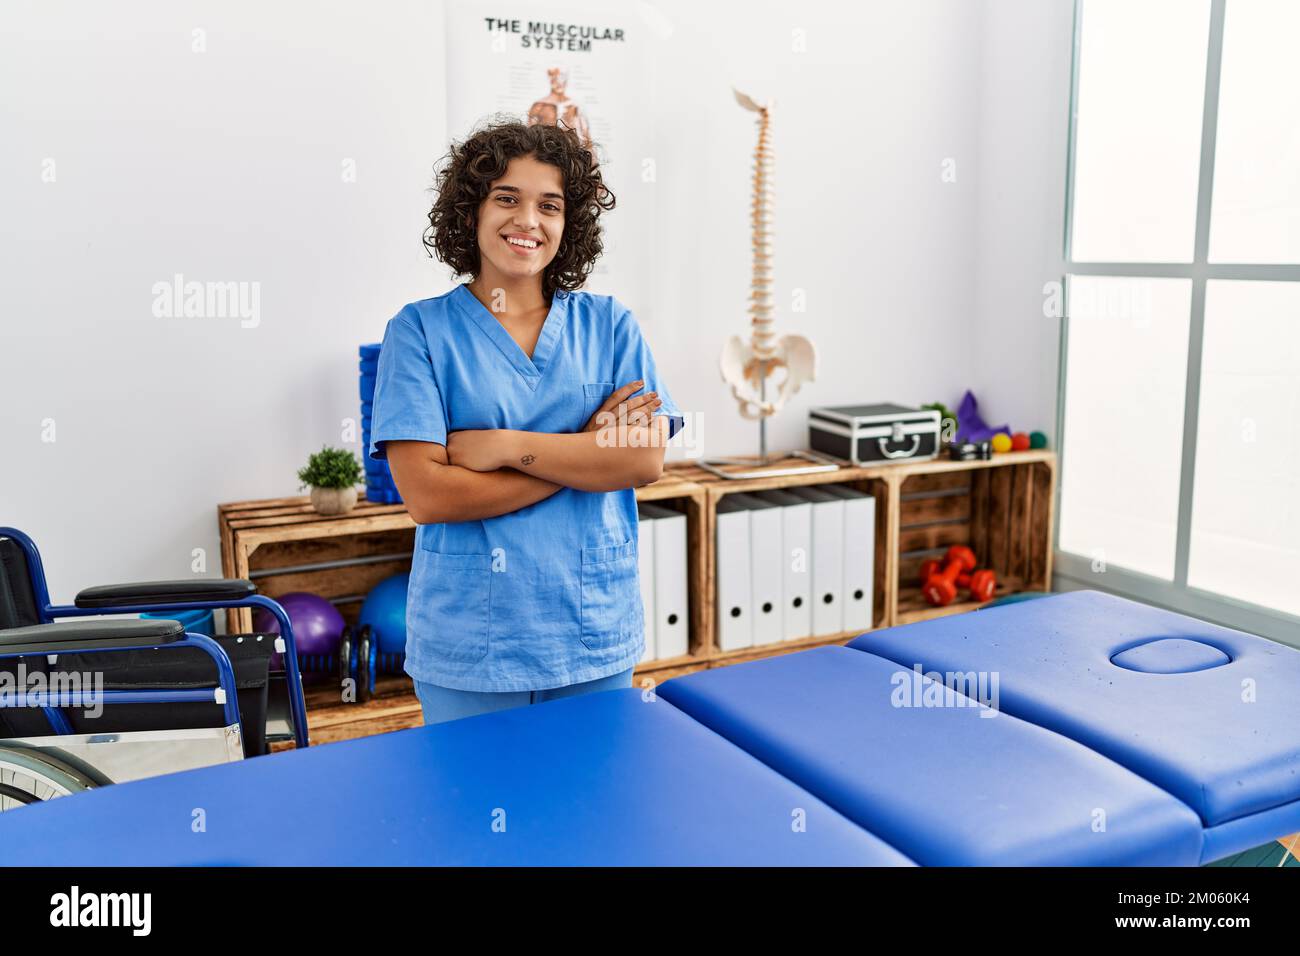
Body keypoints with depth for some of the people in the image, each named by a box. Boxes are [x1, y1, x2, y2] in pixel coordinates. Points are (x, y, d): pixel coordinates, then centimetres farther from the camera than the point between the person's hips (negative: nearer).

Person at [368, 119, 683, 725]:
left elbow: (646, 460, -8)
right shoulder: (421, 330, -3)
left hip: (595, 635, 2)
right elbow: (425, 494, -13)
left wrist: (505, 445, -15)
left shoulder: (608, 324, 4)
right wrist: (585, 450, -12)